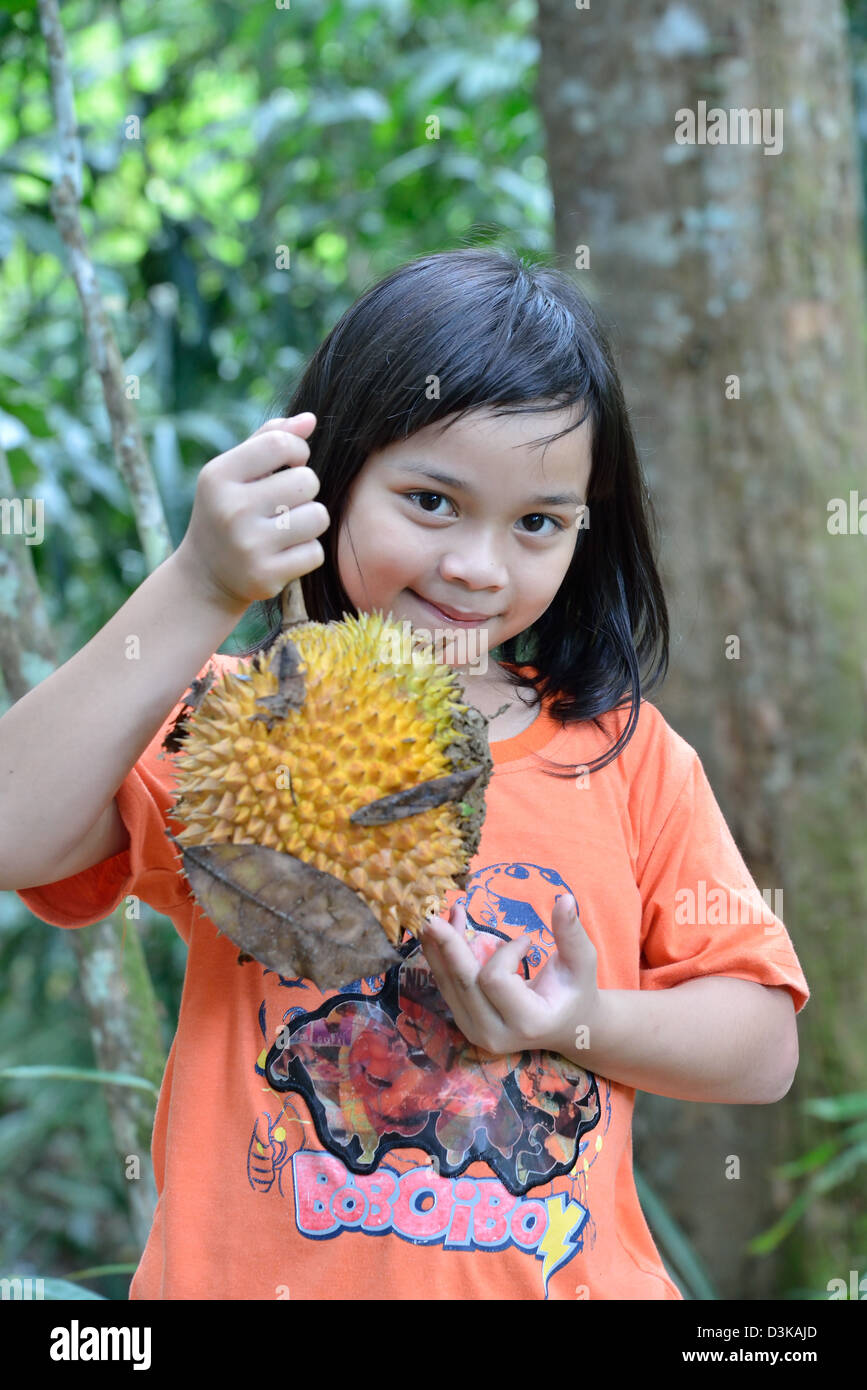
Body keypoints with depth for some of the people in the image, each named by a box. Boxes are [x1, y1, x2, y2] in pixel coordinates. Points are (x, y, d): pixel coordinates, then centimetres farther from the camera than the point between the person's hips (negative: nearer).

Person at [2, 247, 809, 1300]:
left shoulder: (624, 750, 0)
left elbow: (764, 1048, 2)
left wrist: (585, 1024, -16)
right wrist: (200, 594, -26)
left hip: (564, 1269, 2)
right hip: (253, 1274, -1)